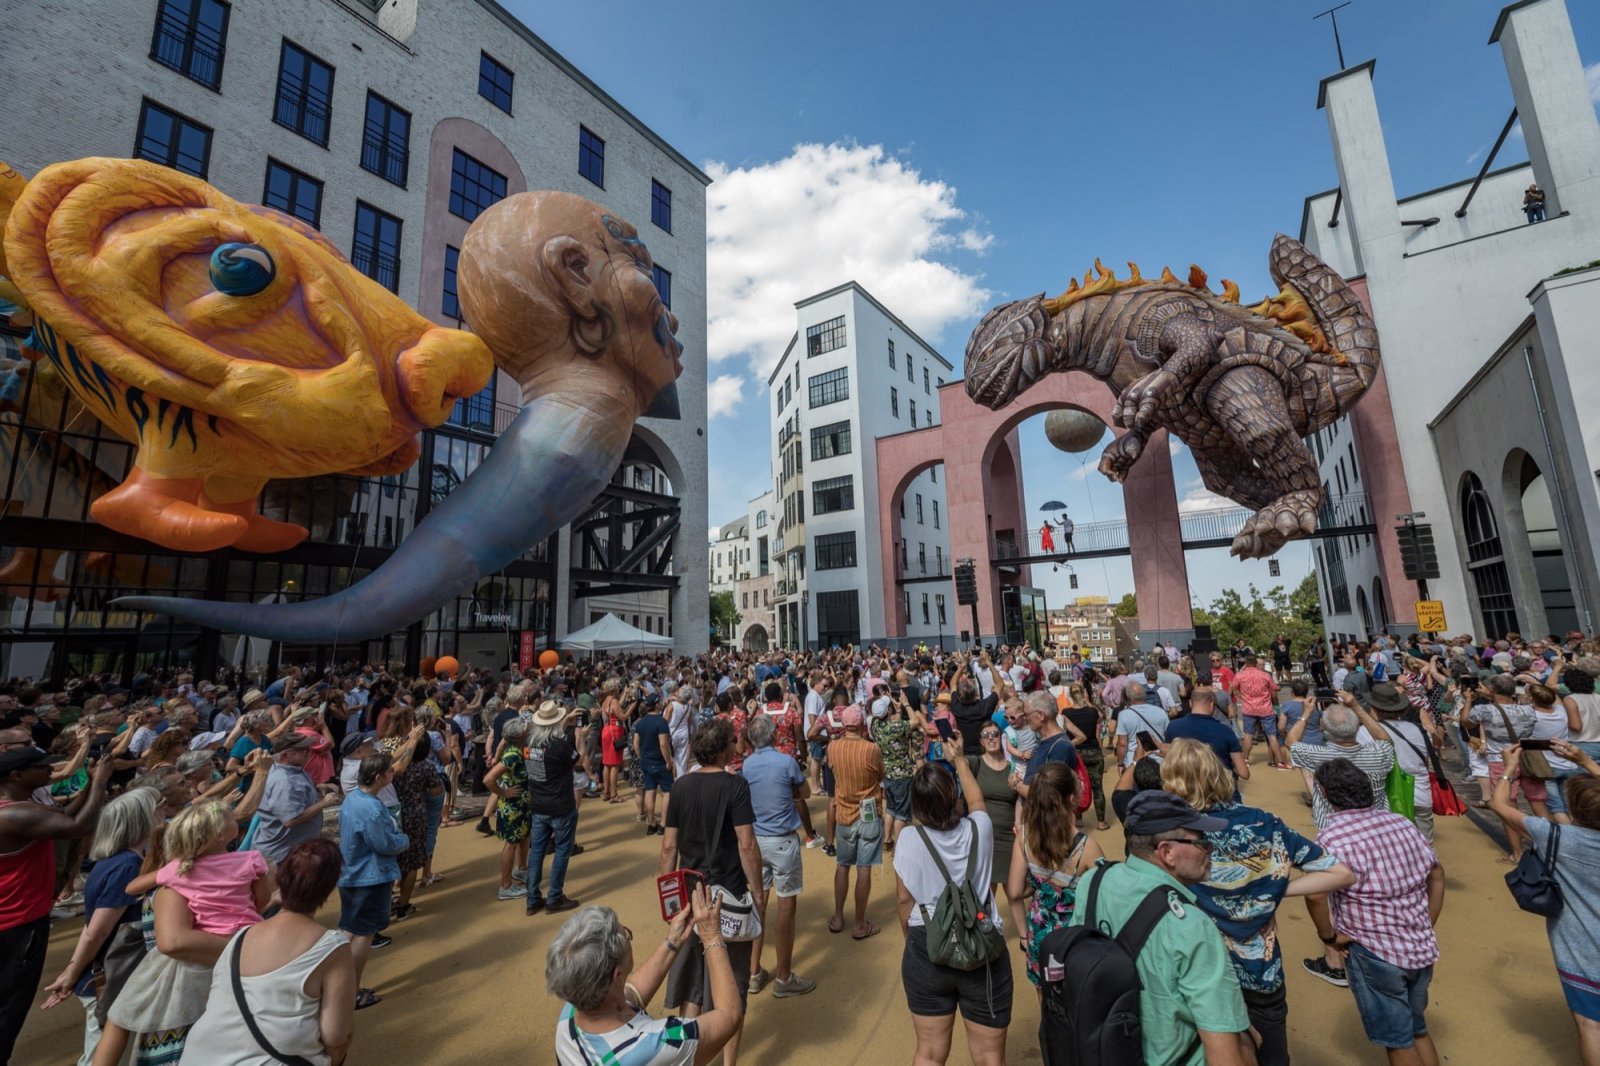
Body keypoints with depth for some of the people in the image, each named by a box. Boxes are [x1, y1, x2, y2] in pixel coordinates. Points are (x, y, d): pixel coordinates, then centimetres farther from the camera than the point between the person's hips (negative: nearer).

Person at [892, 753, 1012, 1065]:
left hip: (927, 950, 0)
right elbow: (976, 799, 12)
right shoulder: (979, 829, -11)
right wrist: (960, 760, 26)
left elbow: (904, 899, -5)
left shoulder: (909, 840, -15)